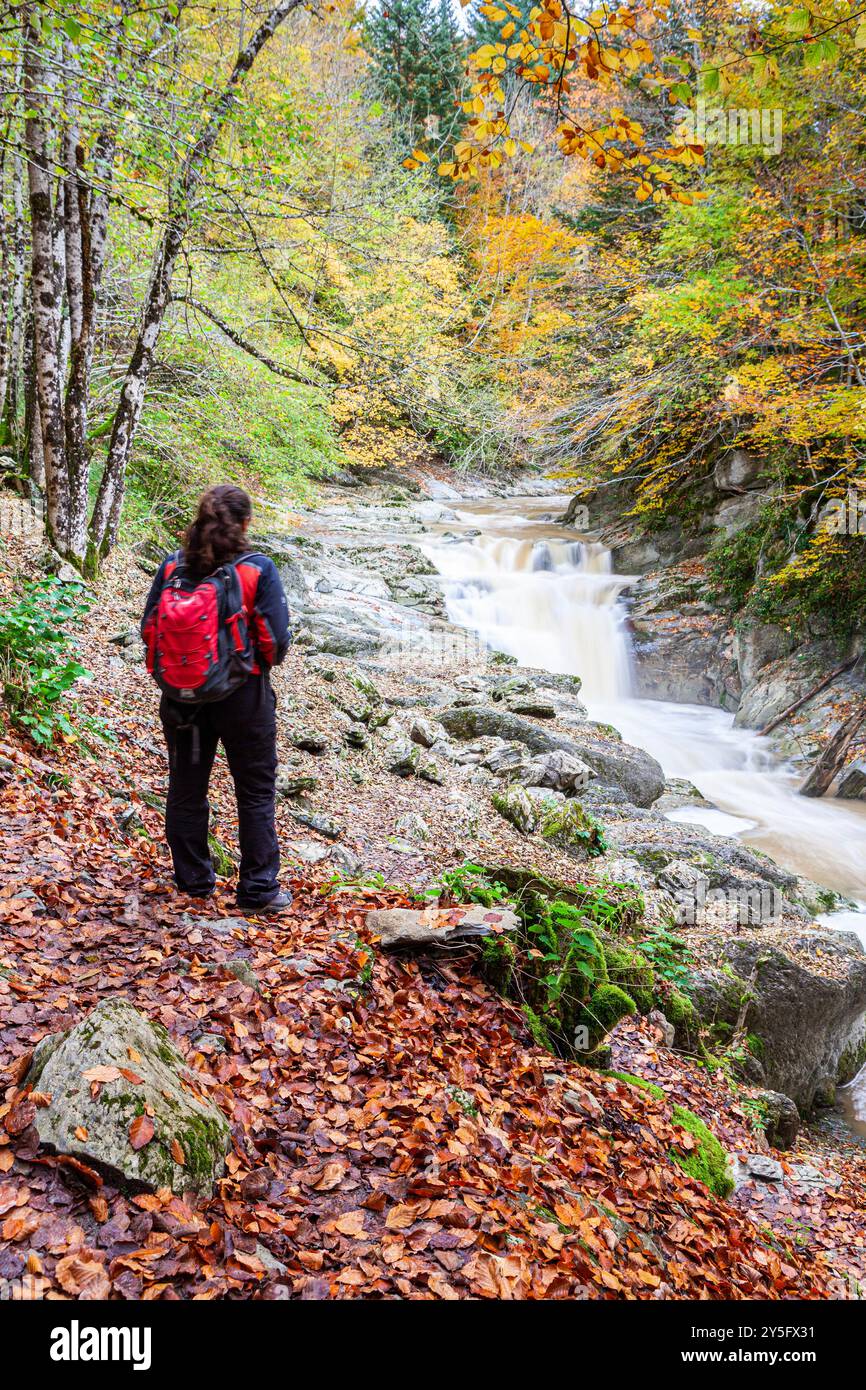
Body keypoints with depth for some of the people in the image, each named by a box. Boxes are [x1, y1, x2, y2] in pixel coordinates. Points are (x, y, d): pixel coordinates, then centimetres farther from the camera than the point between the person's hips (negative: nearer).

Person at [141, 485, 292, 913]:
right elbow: (277, 640, -14)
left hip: (180, 695, 3)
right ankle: (259, 888, 15)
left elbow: (148, 628, 0)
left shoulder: (172, 567, -5)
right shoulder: (258, 570, -13)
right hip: (243, 694, -3)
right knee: (256, 791, 10)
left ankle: (193, 880, 29)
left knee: (185, 787, 18)